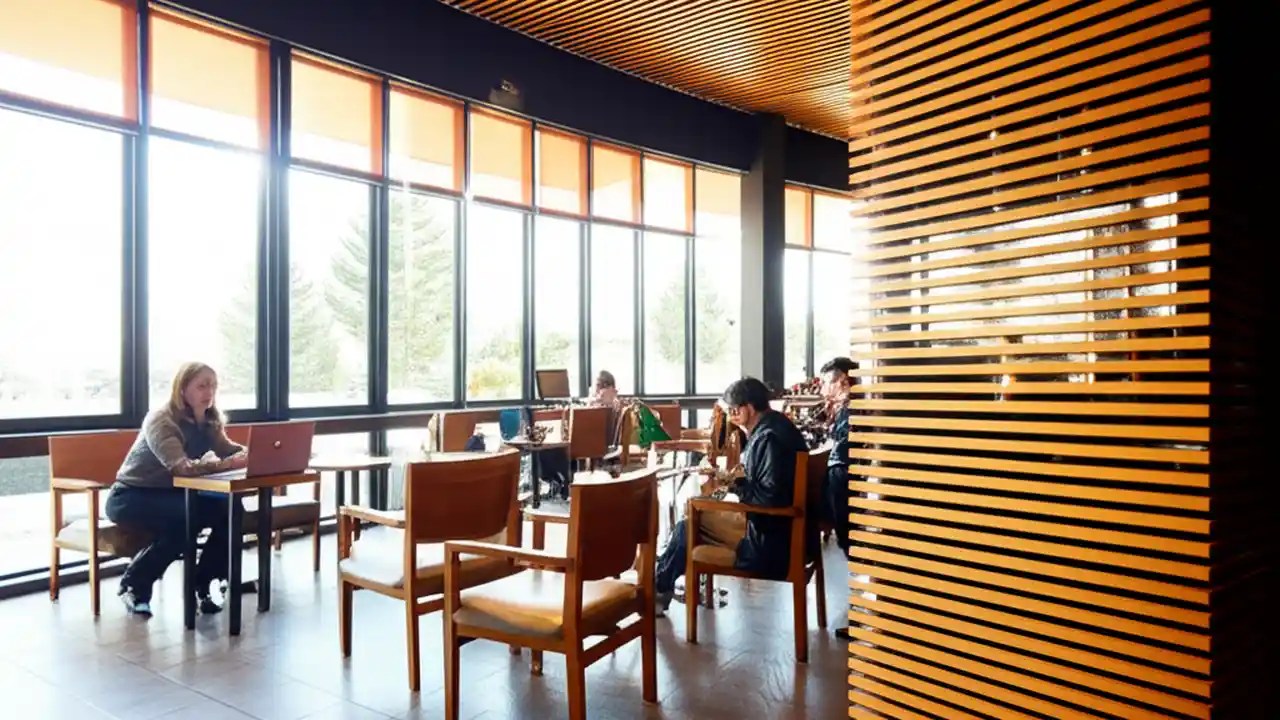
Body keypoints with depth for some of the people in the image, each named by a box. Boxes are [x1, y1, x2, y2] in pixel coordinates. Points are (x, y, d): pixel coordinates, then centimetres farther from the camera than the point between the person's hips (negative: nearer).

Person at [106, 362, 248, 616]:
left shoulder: (209, 423, 0)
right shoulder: (161, 420, -24)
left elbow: (231, 451, -10)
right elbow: (181, 467, -38)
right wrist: (228, 464, -51)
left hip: (169, 494, 7)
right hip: (130, 497, -6)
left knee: (229, 510, -18)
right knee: (186, 519, -33)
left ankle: (201, 586, -3)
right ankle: (134, 585, -11)